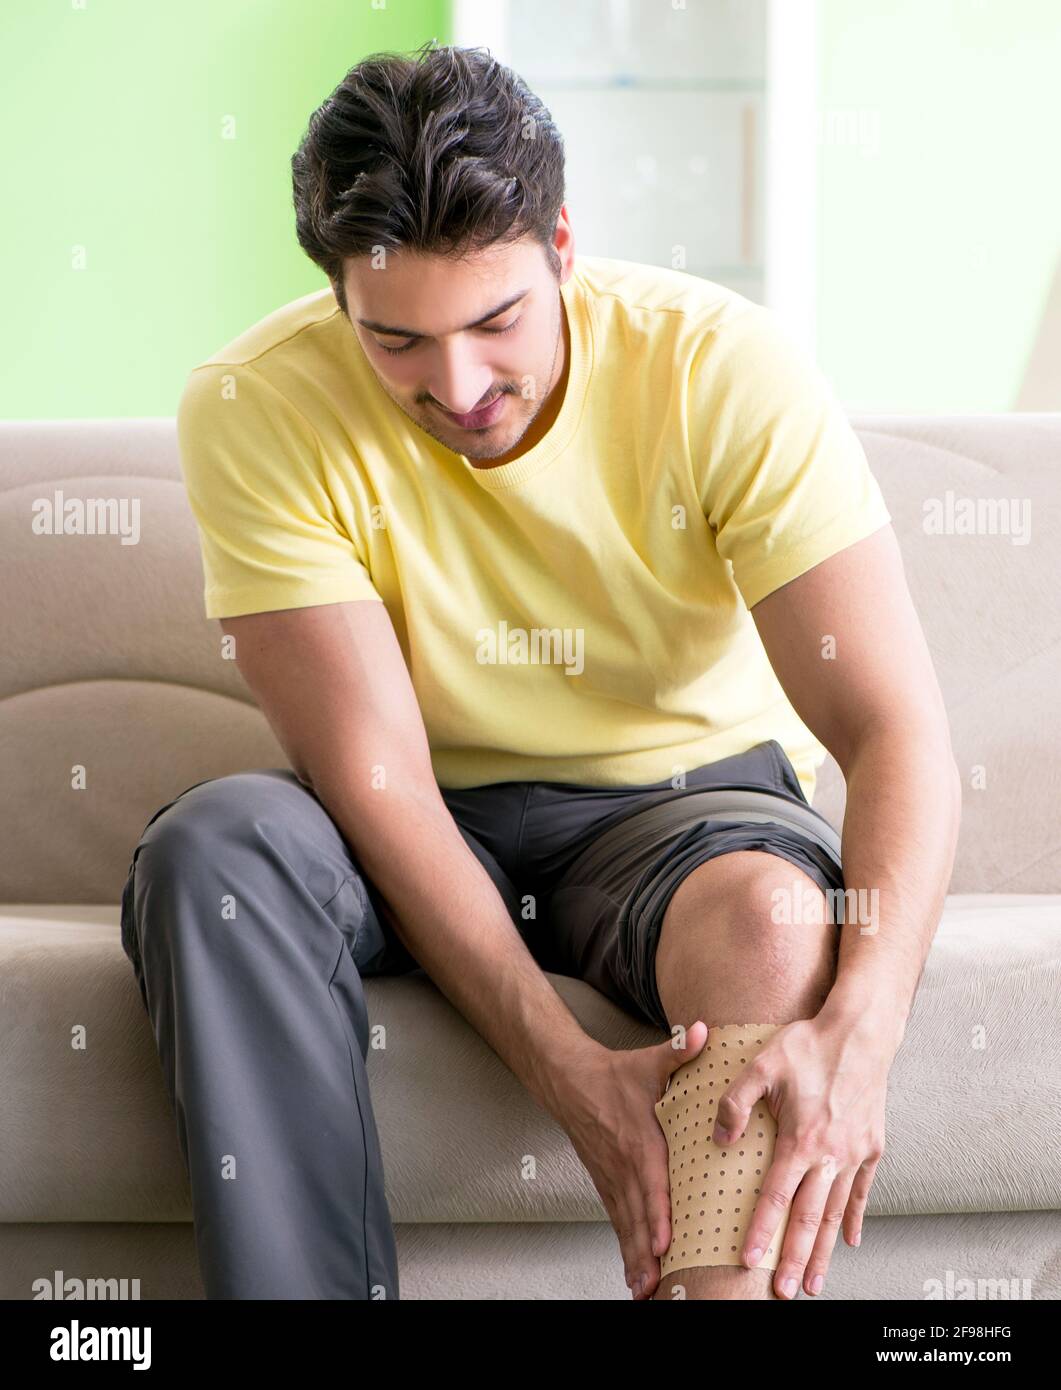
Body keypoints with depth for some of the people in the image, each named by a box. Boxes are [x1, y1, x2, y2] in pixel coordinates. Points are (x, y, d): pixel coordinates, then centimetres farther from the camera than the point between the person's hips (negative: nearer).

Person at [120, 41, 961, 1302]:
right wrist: (572, 1073, -32)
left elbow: (897, 731, -23)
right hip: (428, 832, 1)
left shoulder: (725, 367, -19)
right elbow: (377, 780, -21)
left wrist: (857, 1034, -41)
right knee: (213, 844, -30)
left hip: (689, 794, -1)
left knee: (773, 909, -35)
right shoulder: (253, 411, -18)